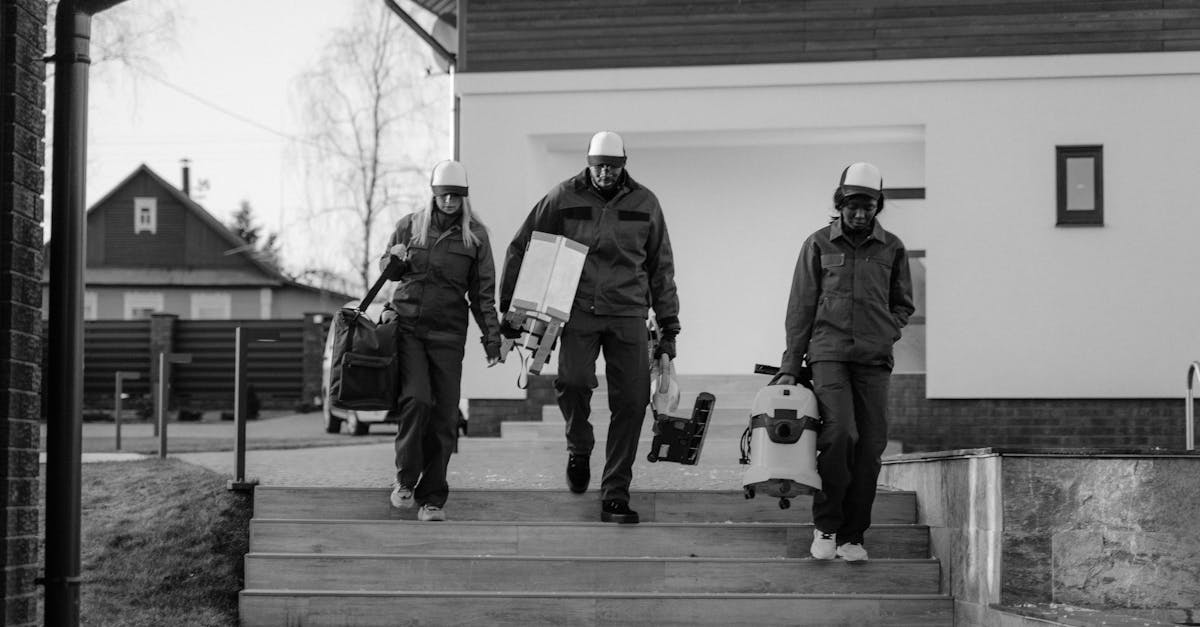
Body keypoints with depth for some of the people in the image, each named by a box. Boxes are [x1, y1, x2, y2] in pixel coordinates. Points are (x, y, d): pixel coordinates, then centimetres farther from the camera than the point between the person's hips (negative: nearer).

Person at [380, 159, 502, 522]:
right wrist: (396, 261, -5)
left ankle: (432, 498, 9)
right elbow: (387, 269, 19)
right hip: (407, 326, 0)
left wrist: (491, 338, 0)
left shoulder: (474, 234, 6)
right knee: (416, 399, -19)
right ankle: (405, 481, -1)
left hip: (448, 332, 0)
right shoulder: (410, 226, 7)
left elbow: (483, 291, 6)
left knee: (444, 417, -1)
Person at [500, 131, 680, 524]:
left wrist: (669, 327, 12)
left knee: (631, 403, -3)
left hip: (628, 314, 2)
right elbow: (521, 248, 8)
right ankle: (579, 448, 6)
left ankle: (615, 495, 7)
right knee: (573, 380, -25)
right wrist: (510, 308, 4)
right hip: (579, 311, -2)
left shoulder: (644, 203, 7)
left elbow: (661, 268, 15)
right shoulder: (564, 197, 2)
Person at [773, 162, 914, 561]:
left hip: (874, 360, 2)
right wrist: (790, 366, 3)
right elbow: (800, 307, 7)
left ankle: (851, 536, 7)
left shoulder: (891, 249, 10)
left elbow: (903, 304, 21)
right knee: (840, 432, -21)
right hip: (828, 352, -2)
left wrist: (886, 334, 2)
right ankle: (825, 524, -6)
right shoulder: (819, 244, 6)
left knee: (870, 446, -3)